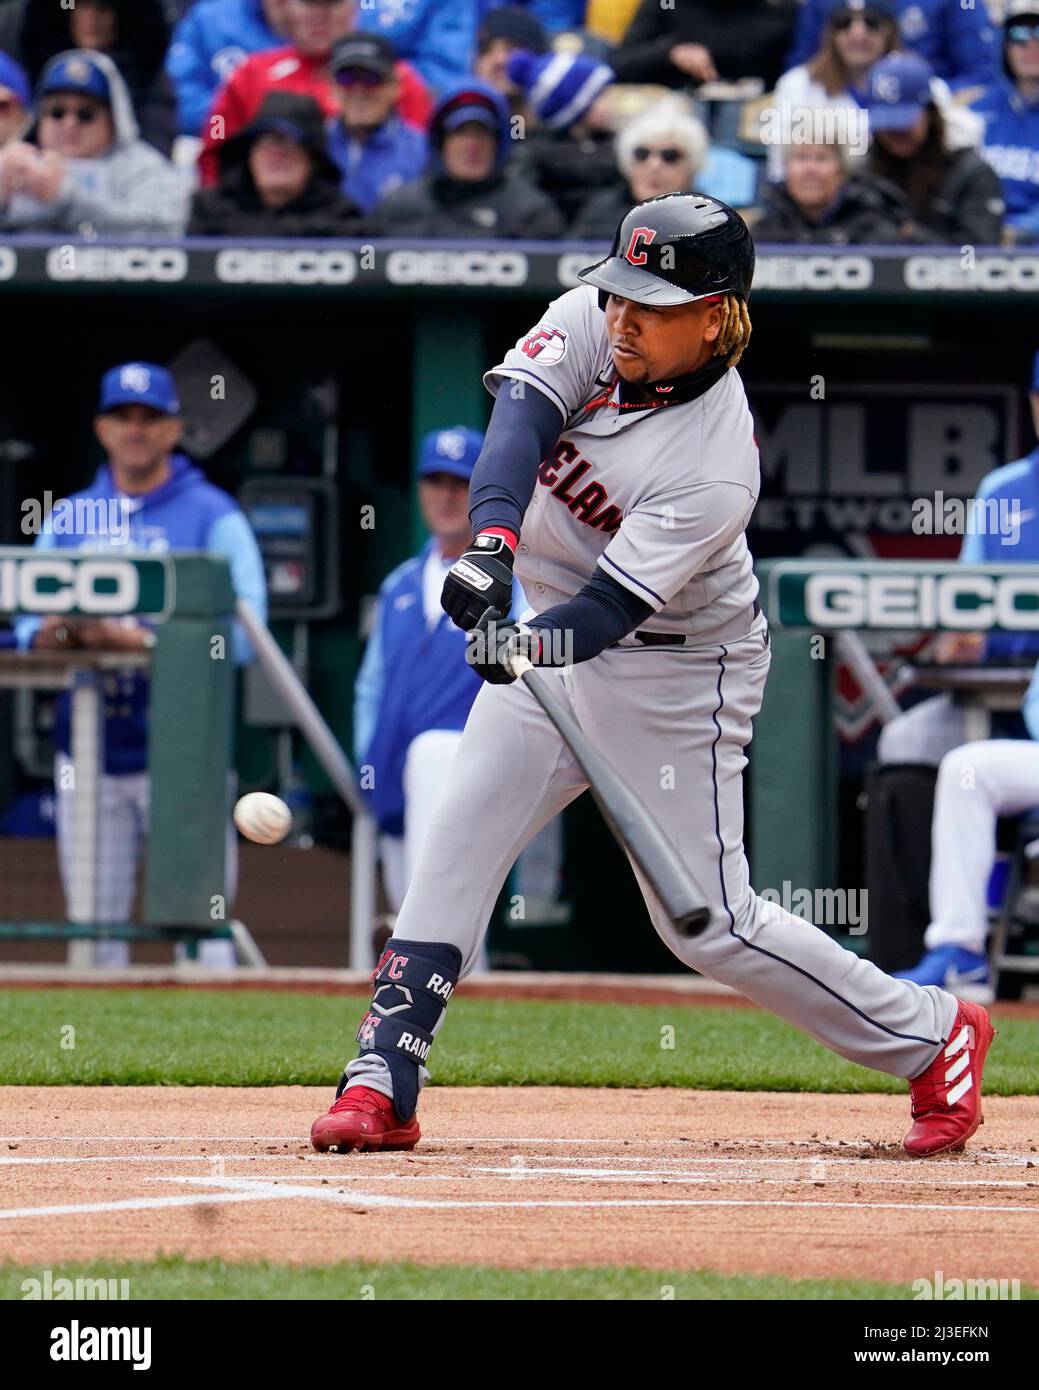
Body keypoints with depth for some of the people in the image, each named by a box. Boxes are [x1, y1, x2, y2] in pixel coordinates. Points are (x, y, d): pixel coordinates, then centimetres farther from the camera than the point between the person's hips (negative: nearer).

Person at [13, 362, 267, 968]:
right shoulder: (70, 518, 16)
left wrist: (147, 641, -24)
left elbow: (240, 636, -10)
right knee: (95, 925, 6)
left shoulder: (212, 516, 1)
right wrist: (55, 632, -15)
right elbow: (27, 623, 8)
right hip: (88, 754, 5)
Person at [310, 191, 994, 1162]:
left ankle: (930, 1036, 12)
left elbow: (612, 608, -34)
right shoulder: (589, 322, -13)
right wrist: (492, 542, -46)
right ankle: (383, 1083, -1)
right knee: (456, 845, -4)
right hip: (550, 632, 6)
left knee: (707, 923, -4)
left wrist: (529, 643, -54)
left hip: (675, 673, -6)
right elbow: (519, 414, -29)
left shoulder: (717, 471, -29)